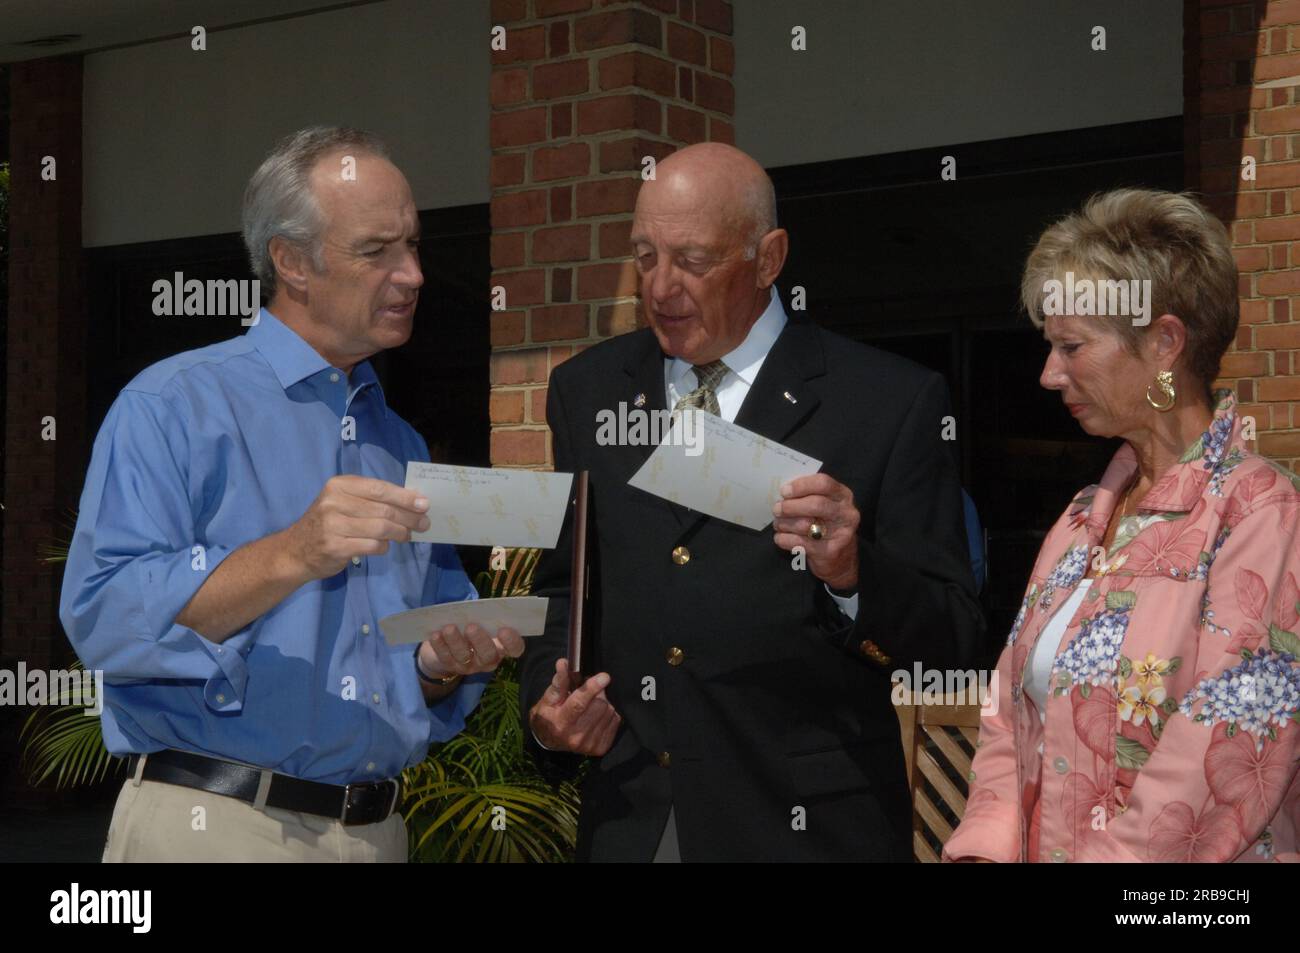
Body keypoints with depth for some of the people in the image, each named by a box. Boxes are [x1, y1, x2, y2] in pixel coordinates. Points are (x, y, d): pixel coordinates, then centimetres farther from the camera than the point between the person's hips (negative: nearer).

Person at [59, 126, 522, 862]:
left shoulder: (403, 448, 14)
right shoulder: (172, 406, -5)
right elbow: (103, 613, -16)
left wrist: (443, 665, -4)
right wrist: (291, 558, -25)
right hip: (211, 827, -5)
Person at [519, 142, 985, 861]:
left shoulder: (891, 403, -9)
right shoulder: (587, 390, 5)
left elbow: (951, 640, -9)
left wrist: (855, 573, -27)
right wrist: (545, 703, -3)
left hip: (804, 825, -3)